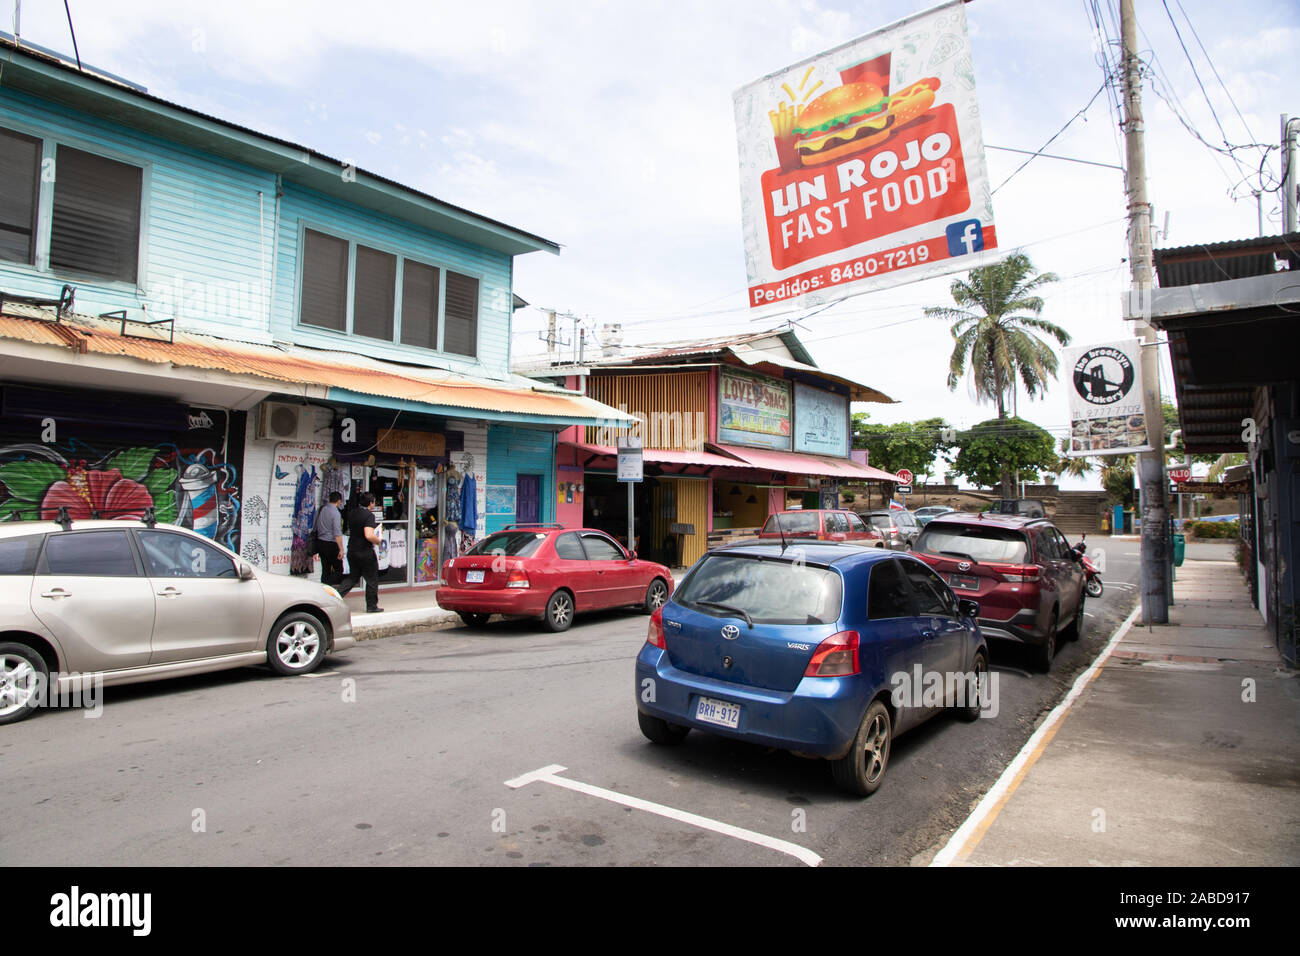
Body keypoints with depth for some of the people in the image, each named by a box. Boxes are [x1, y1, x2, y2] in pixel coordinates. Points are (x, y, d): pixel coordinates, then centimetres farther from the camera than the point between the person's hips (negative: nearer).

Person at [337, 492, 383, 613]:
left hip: (352, 551, 7)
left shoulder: (351, 513, 5)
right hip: (365, 552, -7)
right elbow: (369, 536, -29)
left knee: (353, 577, 21)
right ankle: (371, 606, 15)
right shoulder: (369, 515, -19)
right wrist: (378, 540, -10)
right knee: (372, 580, 8)